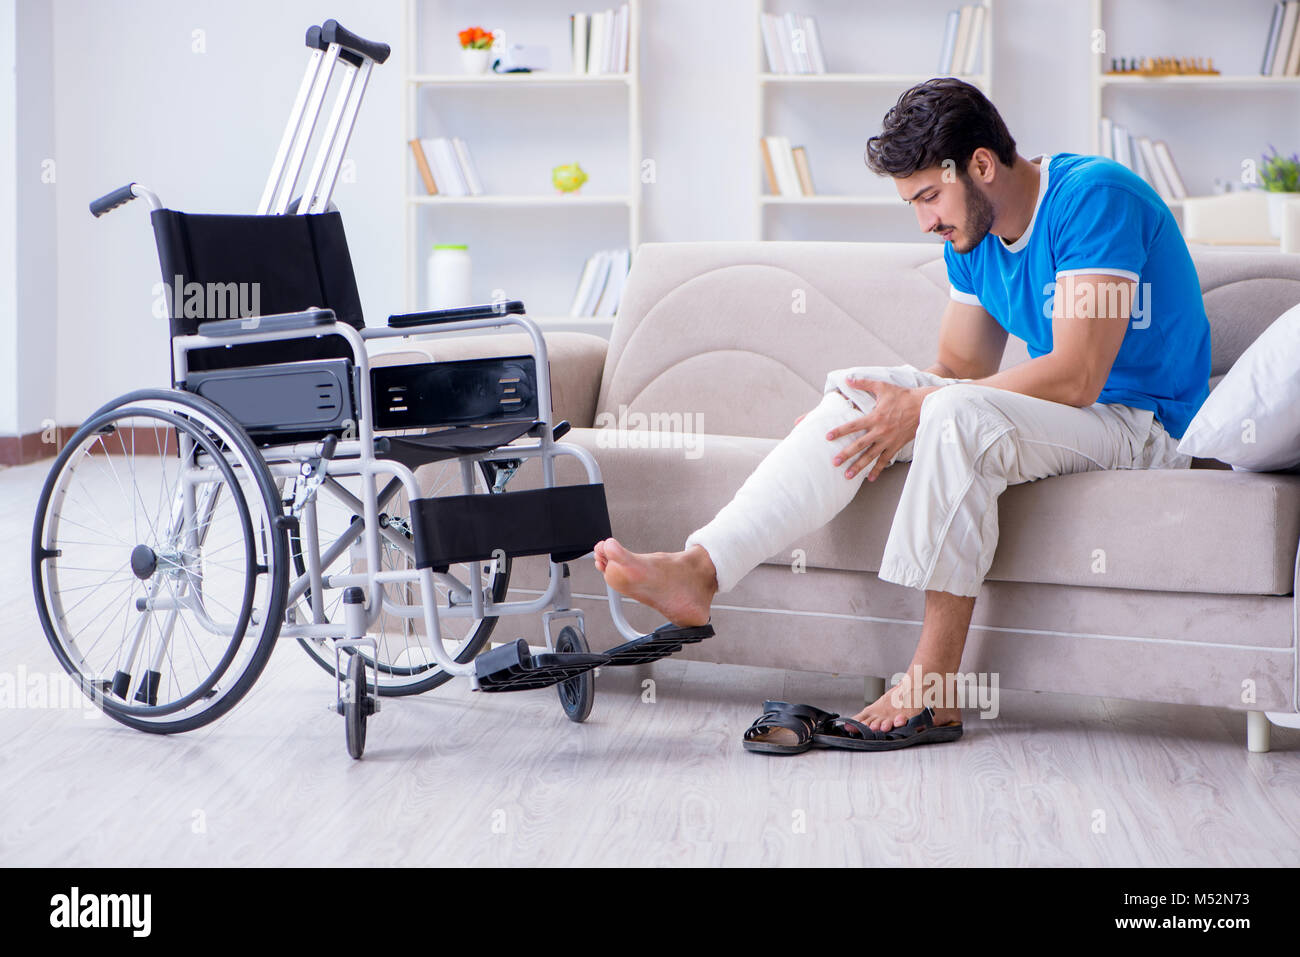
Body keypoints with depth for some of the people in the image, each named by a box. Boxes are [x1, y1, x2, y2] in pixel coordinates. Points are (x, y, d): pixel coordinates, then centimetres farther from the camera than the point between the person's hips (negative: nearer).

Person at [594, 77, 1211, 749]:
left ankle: (932, 688, -31)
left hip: (1144, 422, -8)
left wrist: (921, 408, -23)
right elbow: (959, 366, 11)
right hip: (1059, 410, 8)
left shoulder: (1094, 196, -19)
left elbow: (1076, 378, -26)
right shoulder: (973, 236, 6)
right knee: (858, 391, -10)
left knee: (957, 414, -34)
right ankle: (701, 570, -22)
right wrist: (895, 402, -9)